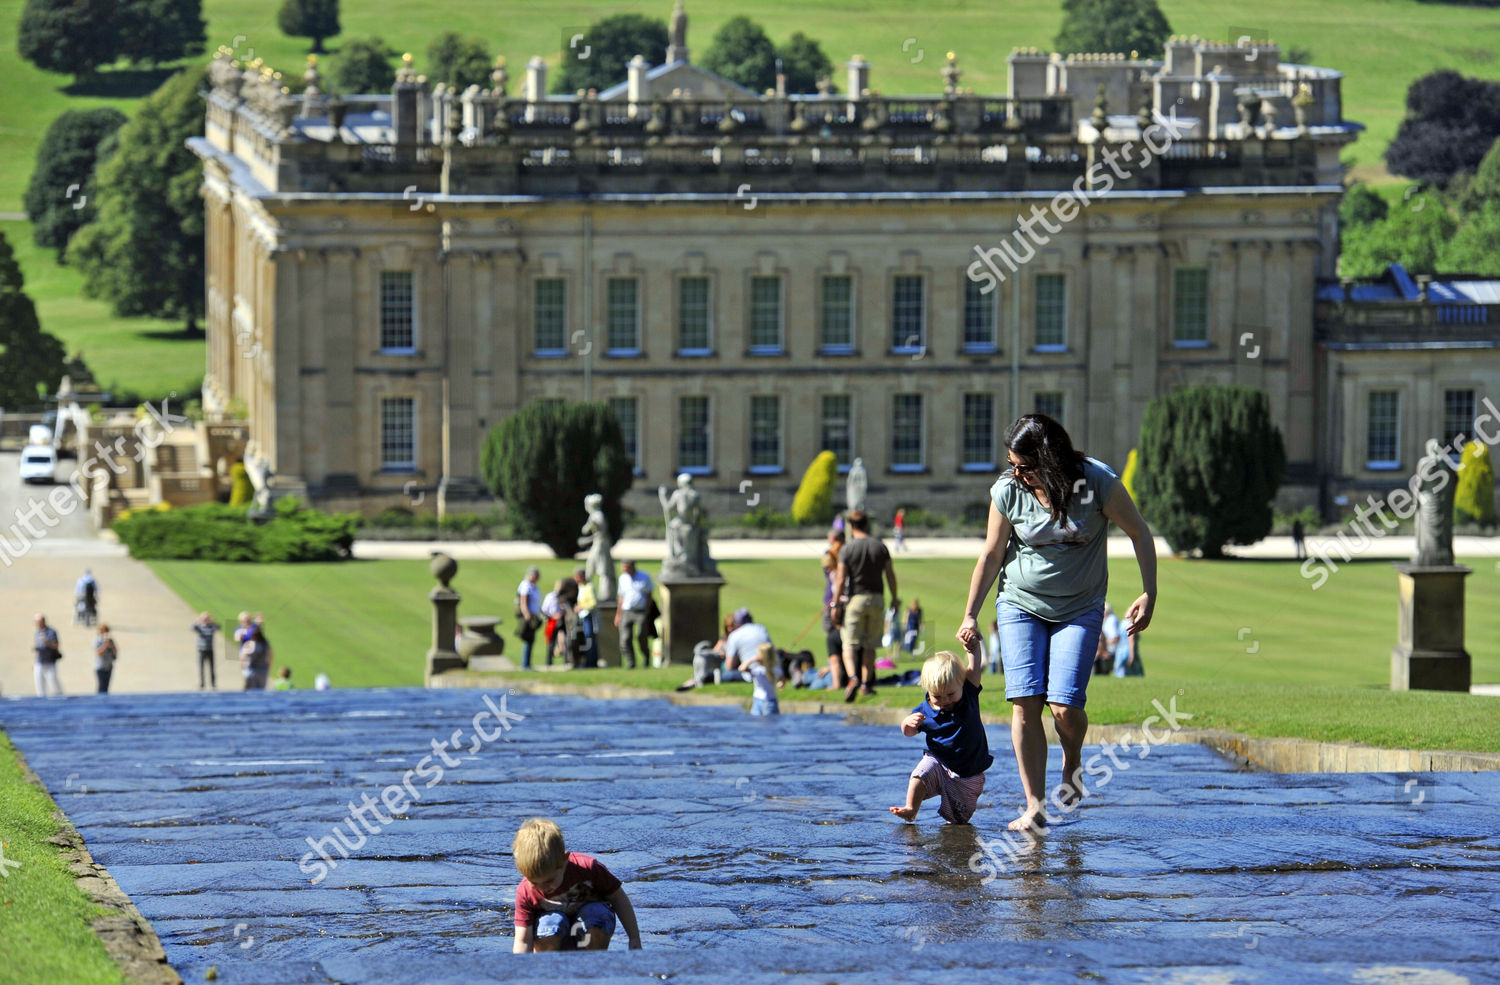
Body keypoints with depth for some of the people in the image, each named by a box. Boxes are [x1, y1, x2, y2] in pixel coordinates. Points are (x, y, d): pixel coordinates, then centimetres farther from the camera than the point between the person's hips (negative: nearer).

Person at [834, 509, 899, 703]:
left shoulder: (847, 550, -7)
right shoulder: (880, 547, 2)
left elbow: (841, 580, -10)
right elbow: (891, 575, 6)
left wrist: (836, 605, 0)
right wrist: (895, 598, 18)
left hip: (856, 599, -3)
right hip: (877, 599, 3)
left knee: (850, 643, -4)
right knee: (870, 645, 13)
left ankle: (853, 678, -26)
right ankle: (866, 683, 14)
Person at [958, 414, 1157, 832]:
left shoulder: (1098, 482, -15)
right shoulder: (1007, 491, -10)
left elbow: (1140, 533, -4)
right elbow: (991, 555, 3)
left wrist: (1149, 595, -9)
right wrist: (970, 615, 5)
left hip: (1079, 609, -1)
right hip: (1021, 604, 1)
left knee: (1065, 706, -13)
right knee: (1025, 702, -13)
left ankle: (1072, 763, 21)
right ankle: (1034, 807, -7)